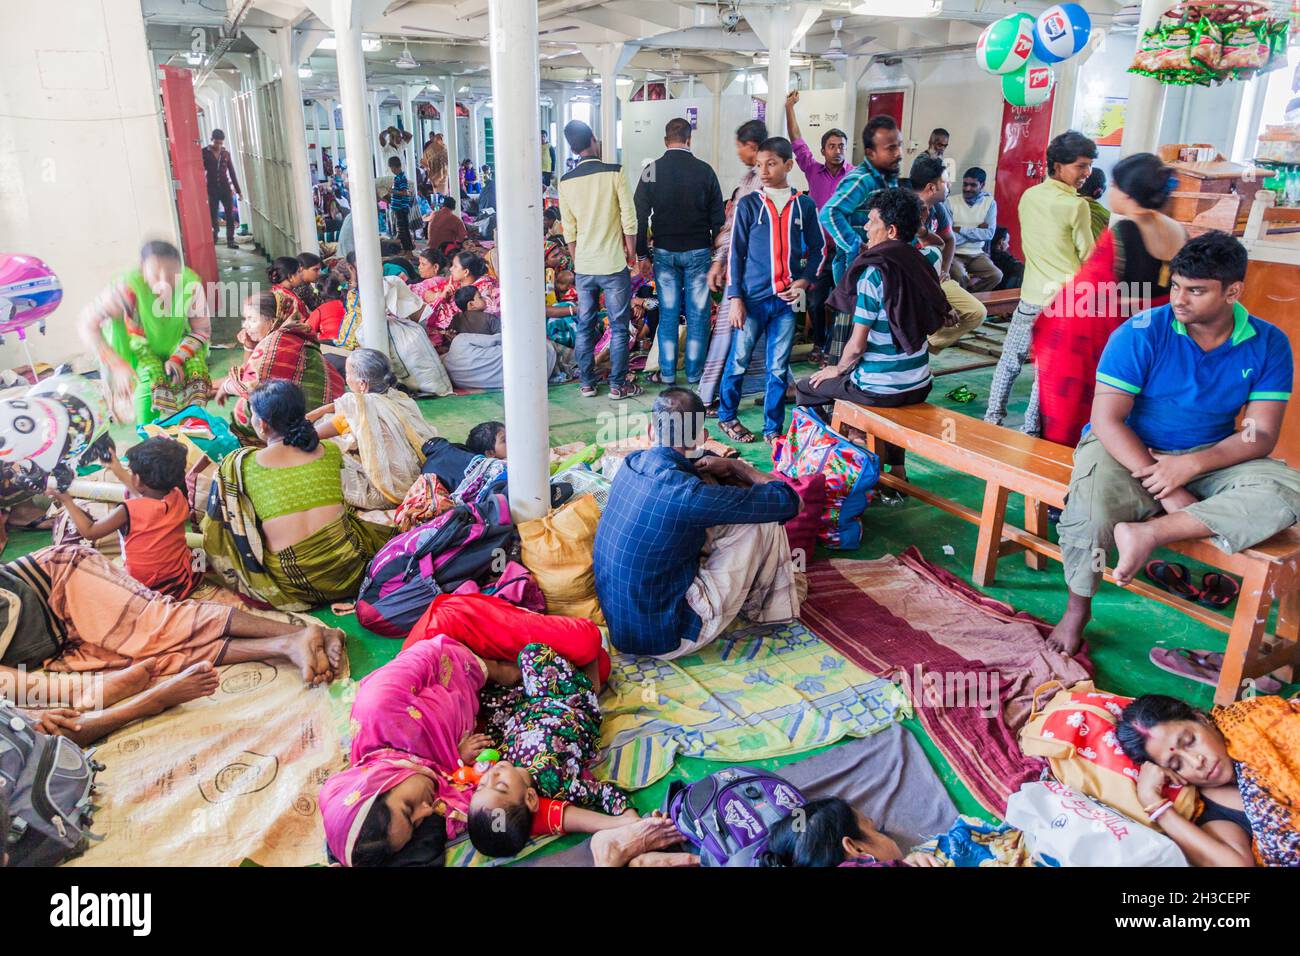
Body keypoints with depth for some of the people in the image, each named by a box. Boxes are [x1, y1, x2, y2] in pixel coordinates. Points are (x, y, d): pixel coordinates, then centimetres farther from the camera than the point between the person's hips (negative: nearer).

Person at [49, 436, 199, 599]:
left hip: (145, 588, -3)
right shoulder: (179, 498, -9)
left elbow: (89, 532, -6)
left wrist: (66, 500, 5)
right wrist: (120, 473, 25)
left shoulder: (128, 510, -22)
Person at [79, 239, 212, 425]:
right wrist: (117, 365, -39)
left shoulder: (191, 284, -27)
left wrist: (178, 358, -27)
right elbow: (88, 324, -29)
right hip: (141, 346, -2)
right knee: (151, 376, -28)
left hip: (179, 346, 2)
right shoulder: (129, 287, -33)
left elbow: (202, 330, -13)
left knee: (196, 368, -24)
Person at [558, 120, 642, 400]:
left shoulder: (566, 181, 1)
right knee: (619, 326, 5)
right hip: (614, 263, -3)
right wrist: (631, 251, 5)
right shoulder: (614, 173, -9)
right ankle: (618, 384, 9)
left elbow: (569, 230, 5)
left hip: (584, 265, 4)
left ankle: (587, 383, 18)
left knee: (585, 326, 12)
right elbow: (629, 219, -9)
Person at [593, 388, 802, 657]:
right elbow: (787, 502, -17)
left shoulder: (633, 463, -4)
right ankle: (758, 605, 22)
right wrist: (737, 466, 0)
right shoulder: (687, 494, -27)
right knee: (765, 522, -5)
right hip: (664, 638, -8)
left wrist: (729, 465, 4)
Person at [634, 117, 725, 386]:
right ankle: (694, 372, 11)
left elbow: (640, 216, -1)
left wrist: (642, 255, 5)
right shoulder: (704, 170, -4)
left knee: (668, 313, 8)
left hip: (664, 252, 1)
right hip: (698, 252, -1)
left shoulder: (651, 170, -2)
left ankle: (667, 372, 12)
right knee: (697, 313, 7)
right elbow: (718, 217, 0)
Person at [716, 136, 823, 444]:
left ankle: (773, 428, 17)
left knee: (779, 368, 6)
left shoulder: (804, 206, 5)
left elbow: (817, 248, 14)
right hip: (752, 298, -2)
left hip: (786, 299, 2)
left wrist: (804, 281, -1)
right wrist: (735, 298, -6)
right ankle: (726, 416, 24)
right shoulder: (748, 205, 0)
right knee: (739, 361, 6)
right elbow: (736, 253, -1)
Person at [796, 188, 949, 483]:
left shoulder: (873, 273, -18)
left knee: (805, 388, 15)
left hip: (880, 388, -7)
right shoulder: (924, 261, 1)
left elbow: (857, 346, -17)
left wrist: (838, 369, 1)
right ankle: (897, 469, 36)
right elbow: (937, 247, 30)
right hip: (919, 385, 7)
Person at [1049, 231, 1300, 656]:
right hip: (1127, 450, -3)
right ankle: (1077, 609, -5)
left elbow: (1261, 434, -7)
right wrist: (1165, 489, -25)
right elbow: (1108, 420, -18)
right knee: (1088, 518, -34)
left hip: (1208, 458, 3)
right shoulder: (1140, 334, -14)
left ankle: (1148, 533, -30)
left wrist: (1191, 465, -26)